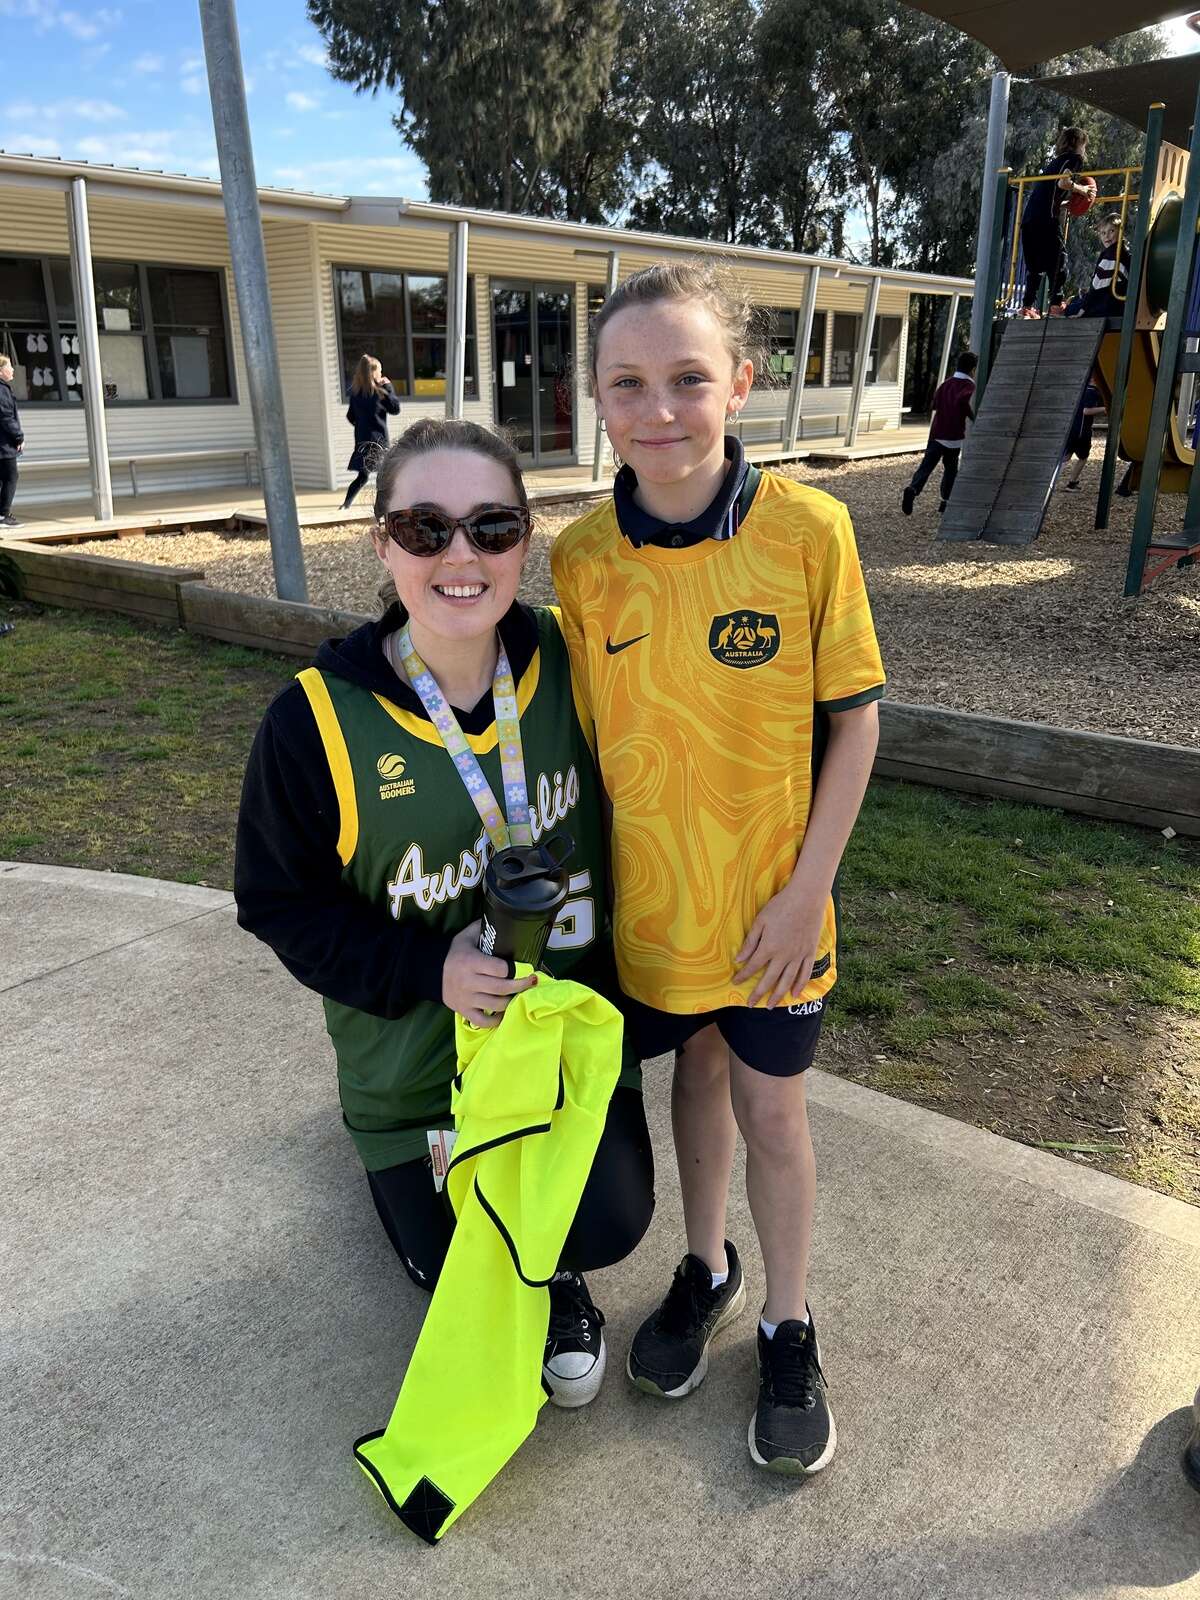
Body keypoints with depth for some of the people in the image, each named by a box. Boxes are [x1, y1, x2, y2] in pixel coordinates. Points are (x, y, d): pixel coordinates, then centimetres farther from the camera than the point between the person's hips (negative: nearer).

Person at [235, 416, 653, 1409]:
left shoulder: (568, 660, -15)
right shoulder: (320, 720, -22)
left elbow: (619, 806, 3)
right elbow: (280, 901, -11)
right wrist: (428, 970, -25)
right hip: (417, 1055, -1)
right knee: (454, 1270, 15)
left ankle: (557, 1273, 32)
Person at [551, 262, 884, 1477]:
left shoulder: (807, 529, -16)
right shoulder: (580, 557, -9)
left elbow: (852, 719, -9)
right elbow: (581, 733, 1)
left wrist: (808, 887, -11)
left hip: (769, 902, -2)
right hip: (647, 899, 2)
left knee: (771, 1109, 14)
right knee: (696, 1072, 23)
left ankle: (787, 1326, 39)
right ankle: (707, 1268, 49)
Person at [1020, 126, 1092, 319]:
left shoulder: (1053, 161, 30)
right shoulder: (1074, 158, 6)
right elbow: (1063, 182, -12)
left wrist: (1067, 202, 28)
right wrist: (1082, 189, 4)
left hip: (1029, 219, 7)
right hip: (1047, 219, -7)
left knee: (1035, 267, 8)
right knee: (1058, 260, -5)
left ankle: (1028, 306, 2)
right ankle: (1056, 305, -13)